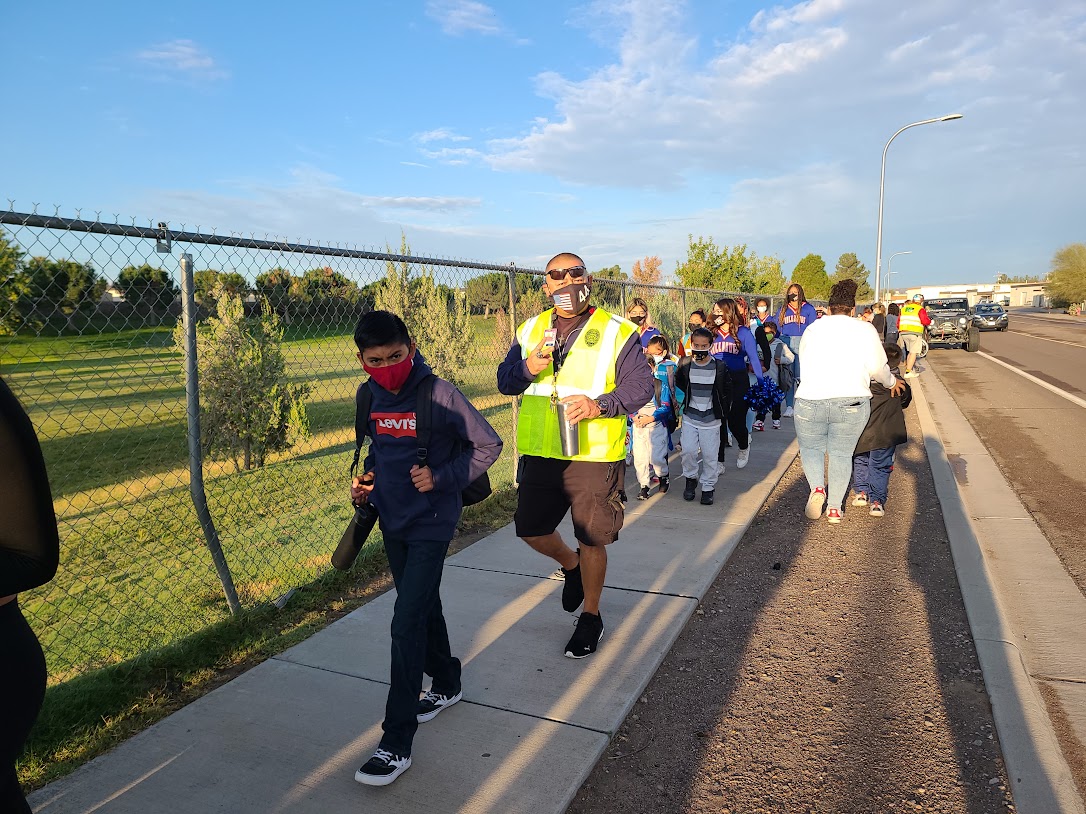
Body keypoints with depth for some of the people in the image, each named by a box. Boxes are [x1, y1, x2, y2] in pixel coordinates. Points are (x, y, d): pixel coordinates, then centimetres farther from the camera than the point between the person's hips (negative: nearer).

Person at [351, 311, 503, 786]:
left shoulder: (440, 395, -19)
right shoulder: (368, 396, -1)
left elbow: (488, 446, -11)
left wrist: (442, 478, -20)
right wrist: (366, 480, -1)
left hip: (430, 523, -6)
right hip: (392, 520, 7)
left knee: (406, 625, -8)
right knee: (423, 608, 21)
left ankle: (397, 743, 3)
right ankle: (447, 684, 44)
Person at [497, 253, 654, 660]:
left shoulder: (616, 331, -4)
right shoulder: (531, 330, 9)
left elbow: (641, 384, -7)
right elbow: (505, 382, 9)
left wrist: (600, 404, -23)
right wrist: (527, 369, -13)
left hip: (594, 457, -4)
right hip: (539, 454, 4)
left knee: (591, 541, 5)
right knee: (530, 529, 11)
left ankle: (591, 617, 29)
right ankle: (571, 565, 44)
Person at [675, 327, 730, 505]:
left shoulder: (720, 367, -6)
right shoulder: (685, 366, -4)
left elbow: (727, 390, 7)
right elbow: (679, 383, 17)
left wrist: (720, 408, 3)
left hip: (711, 418, -1)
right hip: (690, 417, 1)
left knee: (710, 455, 3)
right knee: (688, 450, -6)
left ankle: (708, 487, 18)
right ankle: (691, 478, 20)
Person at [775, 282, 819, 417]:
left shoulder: (808, 309, 7)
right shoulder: (783, 310, 16)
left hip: (802, 345, -3)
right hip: (786, 344, 3)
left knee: (800, 376, -8)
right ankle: (789, 406, 4)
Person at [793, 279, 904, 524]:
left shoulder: (813, 328, 12)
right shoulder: (865, 329, 8)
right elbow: (878, 368, 3)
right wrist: (892, 383, 22)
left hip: (811, 400, 0)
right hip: (852, 403, 0)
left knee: (811, 447, 18)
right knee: (842, 454, 13)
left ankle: (817, 488, -5)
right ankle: (834, 508, 14)